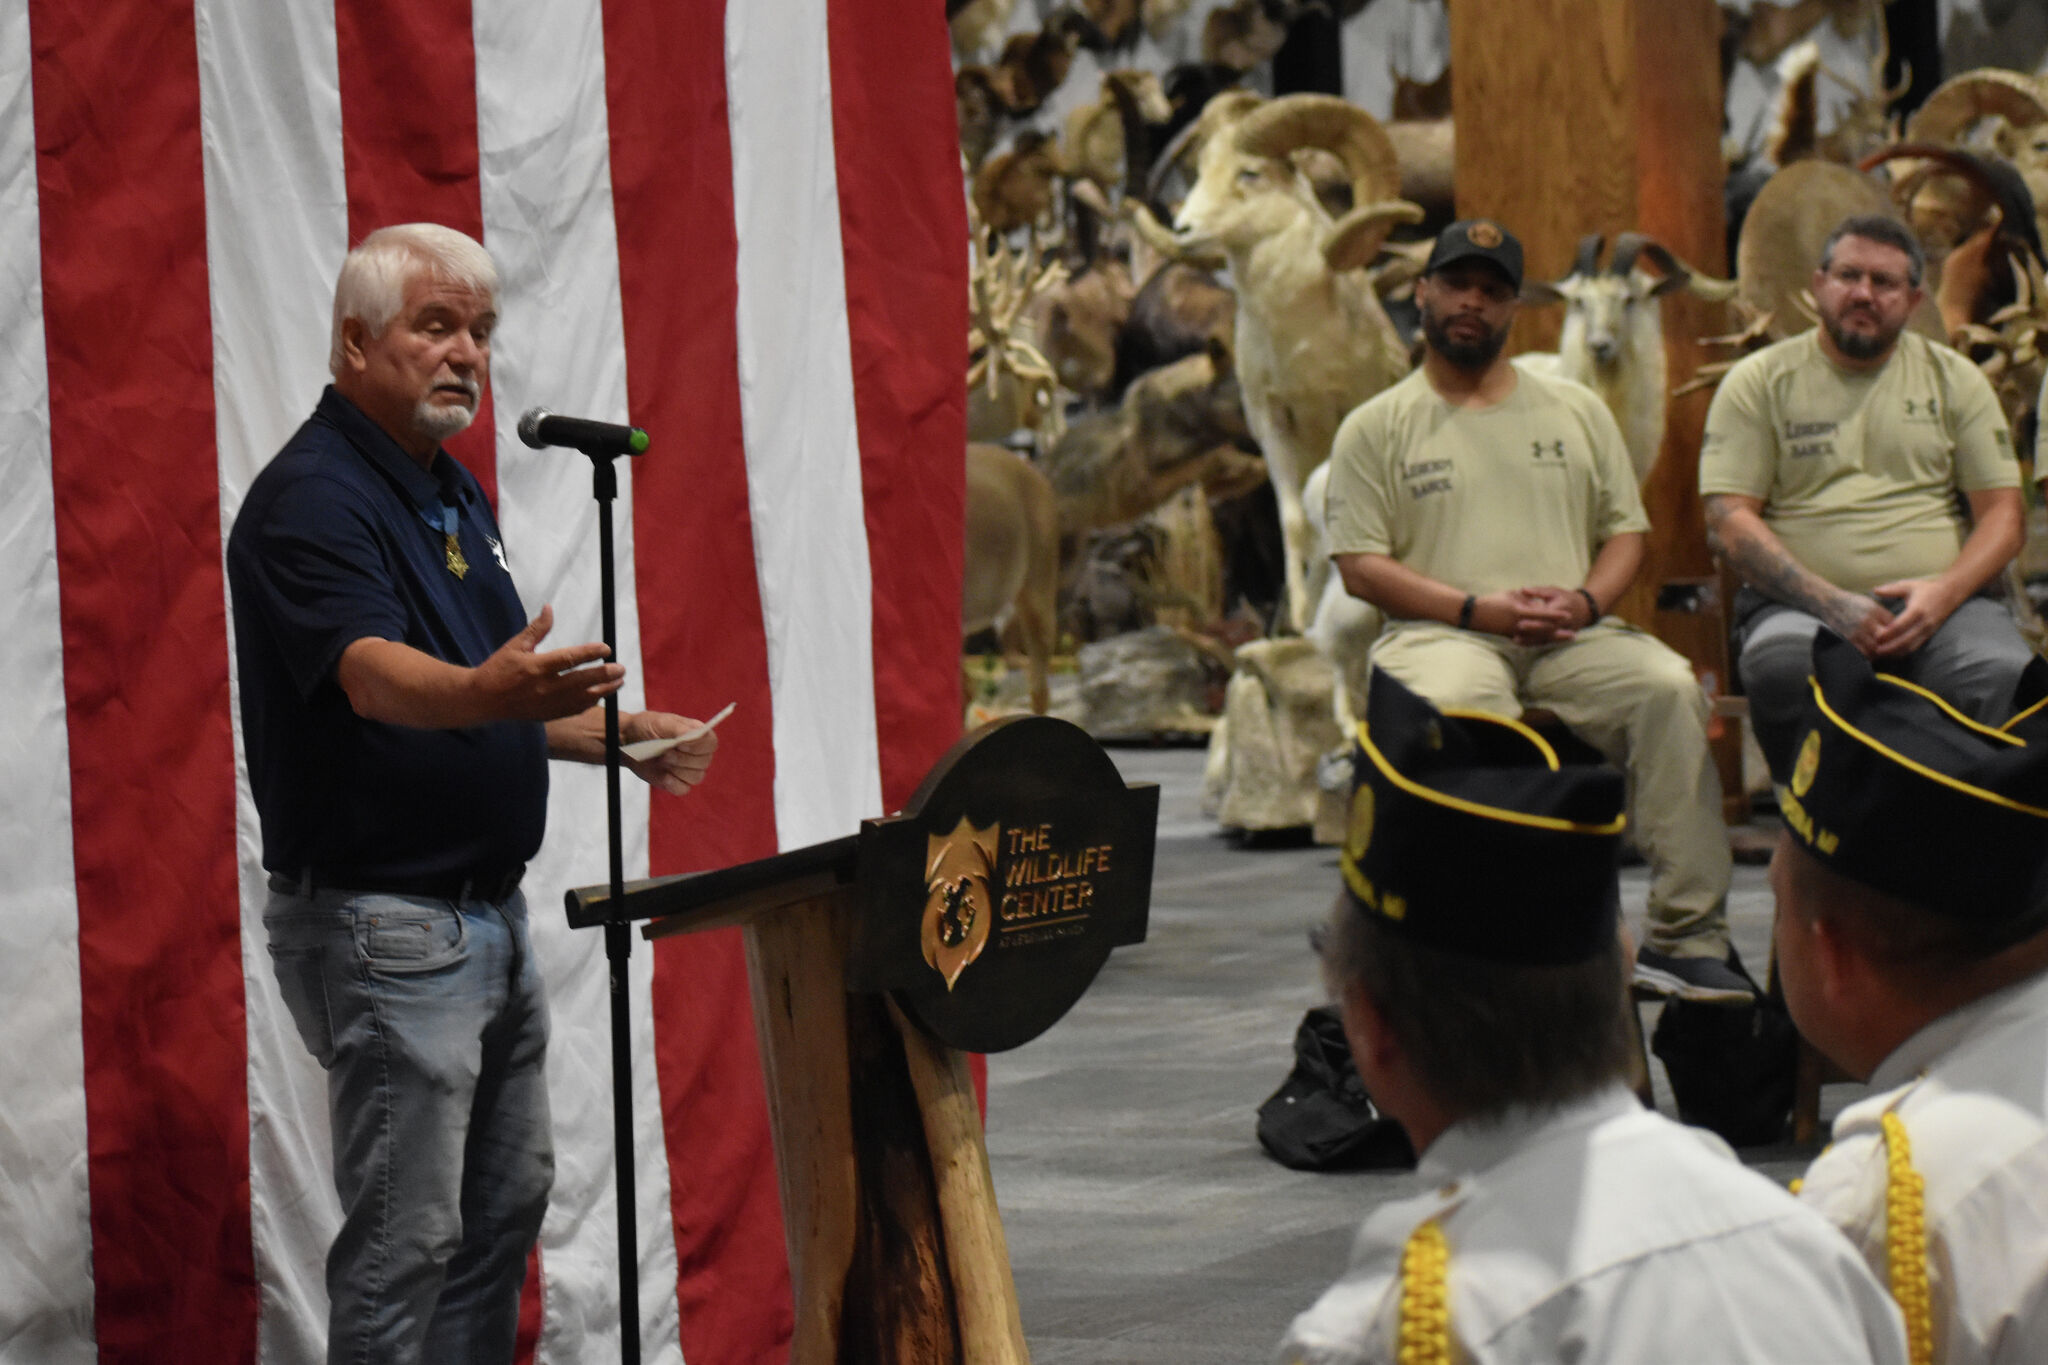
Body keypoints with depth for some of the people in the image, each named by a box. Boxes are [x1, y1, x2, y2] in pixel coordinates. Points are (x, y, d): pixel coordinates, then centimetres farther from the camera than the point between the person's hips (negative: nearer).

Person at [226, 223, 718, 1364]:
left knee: (507, 1203, 14)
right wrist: (485, 693, -50)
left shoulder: (455, 495, 15)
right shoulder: (310, 500, -16)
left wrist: (614, 732, 17)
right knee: (407, 1238, -8)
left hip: (491, 914, 10)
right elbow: (373, 677, -33)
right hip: (382, 923, -10)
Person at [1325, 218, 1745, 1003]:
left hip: (1570, 640, 3)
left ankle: (1686, 936, -28)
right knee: (1449, 707, -39)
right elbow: (1360, 568, 2)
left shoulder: (1575, 410, 21)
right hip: (1442, 635, -2)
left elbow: (1626, 531, 17)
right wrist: (1477, 608, -11)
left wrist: (1585, 601, -6)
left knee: (1671, 688, -28)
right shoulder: (1376, 427, 12)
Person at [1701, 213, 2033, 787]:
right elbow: (1729, 523, 1)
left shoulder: (1954, 378, 18)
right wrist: (1830, 602, -14)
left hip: (1938, 604, 1)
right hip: (1802, 604, -1)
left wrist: (1944, 593, -9)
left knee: (2003, 676, -33)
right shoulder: (1758, 382, 11)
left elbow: (2003, 513, 13)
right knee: (1781, 666, -38)